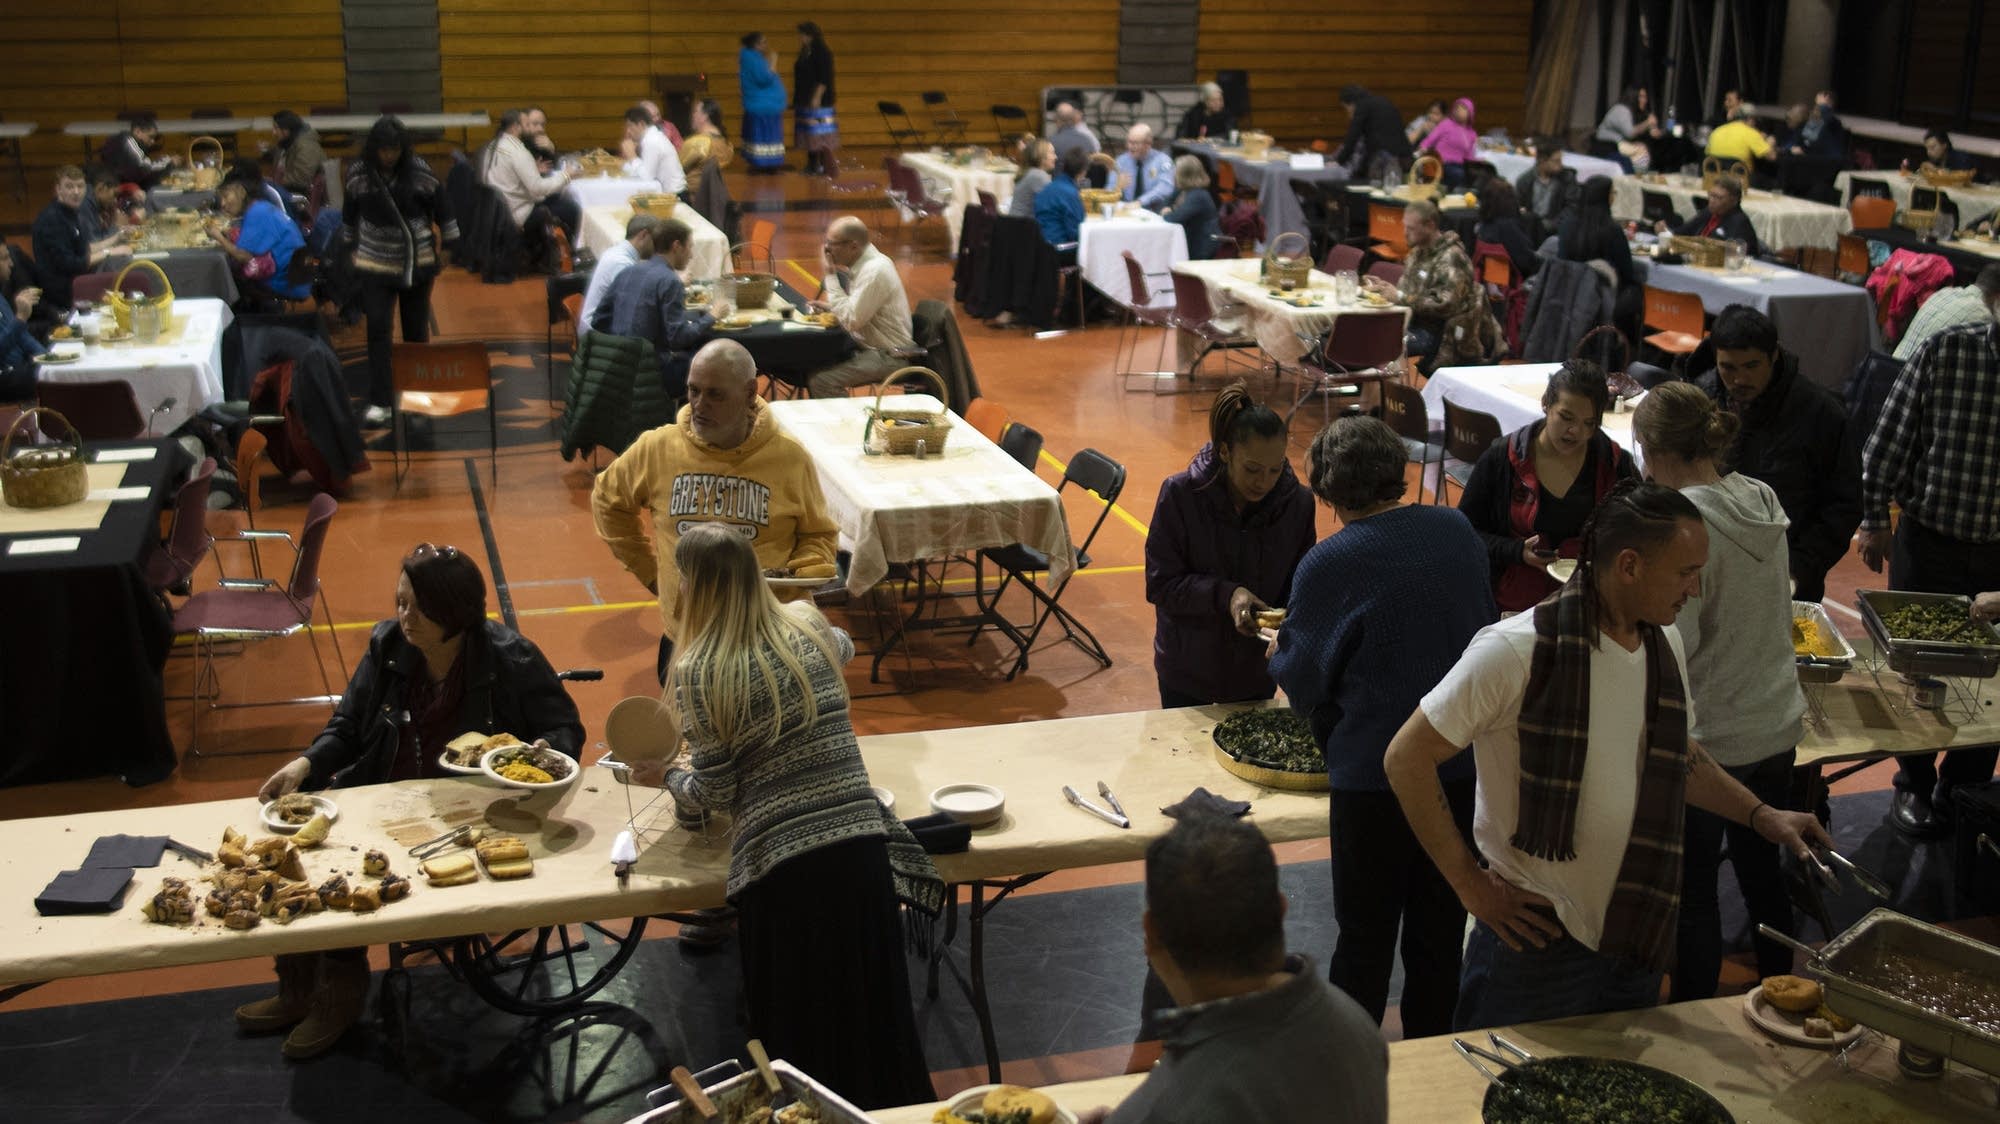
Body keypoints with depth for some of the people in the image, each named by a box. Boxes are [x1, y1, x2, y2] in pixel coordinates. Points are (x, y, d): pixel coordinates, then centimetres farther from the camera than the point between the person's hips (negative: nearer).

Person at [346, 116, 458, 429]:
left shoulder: (419, 170, -12)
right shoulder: (358, 174, -9)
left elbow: (441, 204, 0)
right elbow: (350, 213, 7)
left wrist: (451, 242, 2)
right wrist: (351, 247, 15)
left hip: (417, 261, 0)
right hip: (376, 262, 0)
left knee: (417, 330, 11)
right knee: (378, 330, -7)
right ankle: (379, 402, -6)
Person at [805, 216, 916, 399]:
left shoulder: (874, 271, -22)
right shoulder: (866, 262, 7)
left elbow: (851, 321, -22)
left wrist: (831, 274, -18)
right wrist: (830, 307, 4)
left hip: (889, 356, -10)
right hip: (872, 346, 10)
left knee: (822, 381, -21)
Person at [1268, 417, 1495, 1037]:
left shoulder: (1329, 566, -16)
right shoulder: (1456, 531, -1)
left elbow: (1302, 680, -7)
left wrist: (1276, 650, 14)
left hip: (1374, 771, -5)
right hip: (1466, 762, 5)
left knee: (1366, 933, 10)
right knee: (1441, 923, 18)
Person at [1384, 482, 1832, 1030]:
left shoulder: (1666, 642, 3)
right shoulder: (1517, 651, -21)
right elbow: (1406, 759, -17)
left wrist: (1760, 815, 8)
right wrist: (1471, 883, -15)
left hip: (1636, 942, 7)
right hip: (1534, 934, -6)